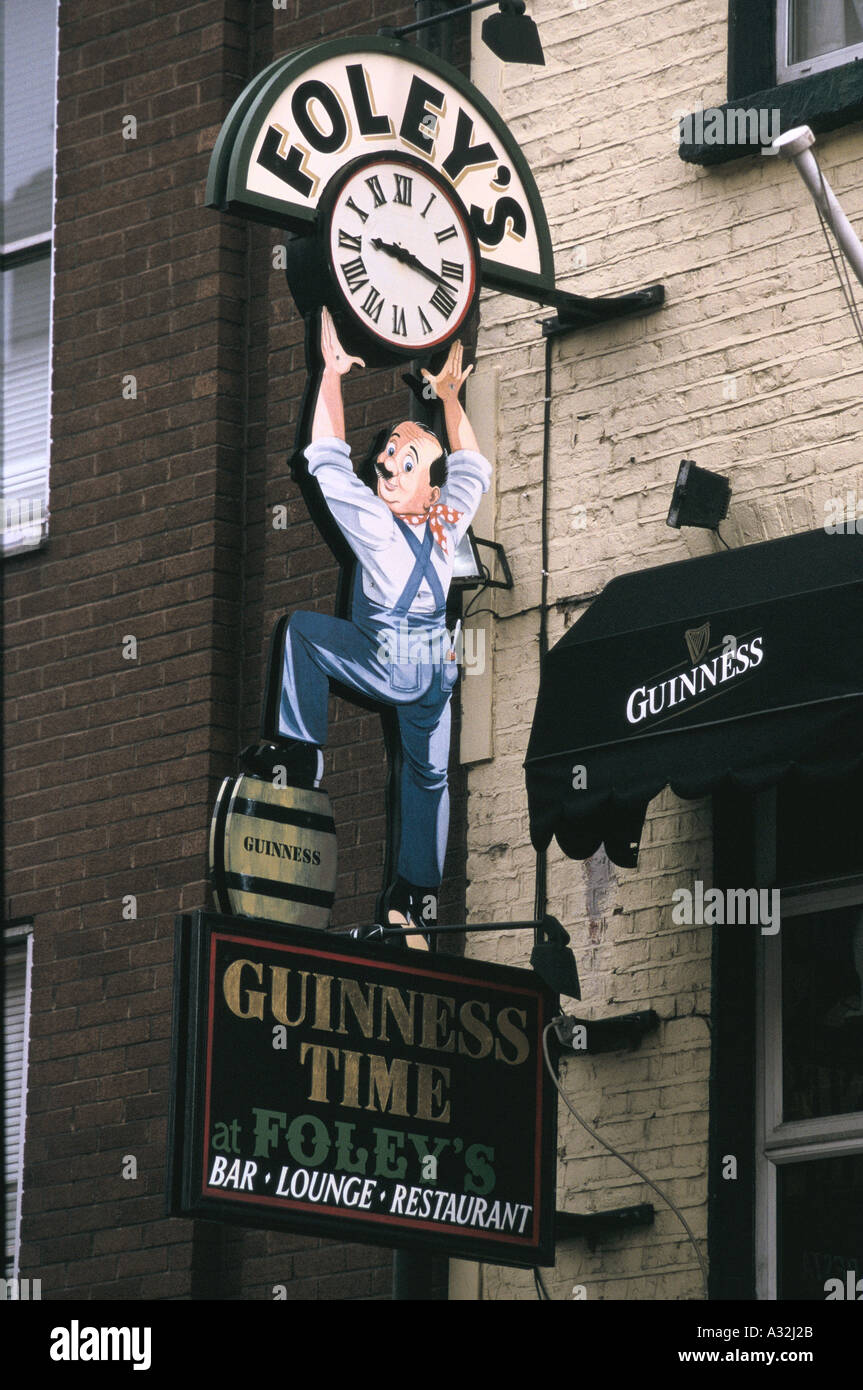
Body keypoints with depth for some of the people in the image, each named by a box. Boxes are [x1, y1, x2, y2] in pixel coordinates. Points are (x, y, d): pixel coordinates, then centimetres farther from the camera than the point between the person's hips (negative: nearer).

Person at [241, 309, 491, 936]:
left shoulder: (374, 523, -14)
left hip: (387, 664, -6)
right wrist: (450, 399, 27)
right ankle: (415, 894, 20)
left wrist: (331, 370, -7)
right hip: (438, 667, 6)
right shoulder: (450, 522, 1)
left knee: (303, 627, 9)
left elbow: (327, 457, -10)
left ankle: (300, 749, 3)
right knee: (428, 777, 19)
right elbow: (473, 465, 21)